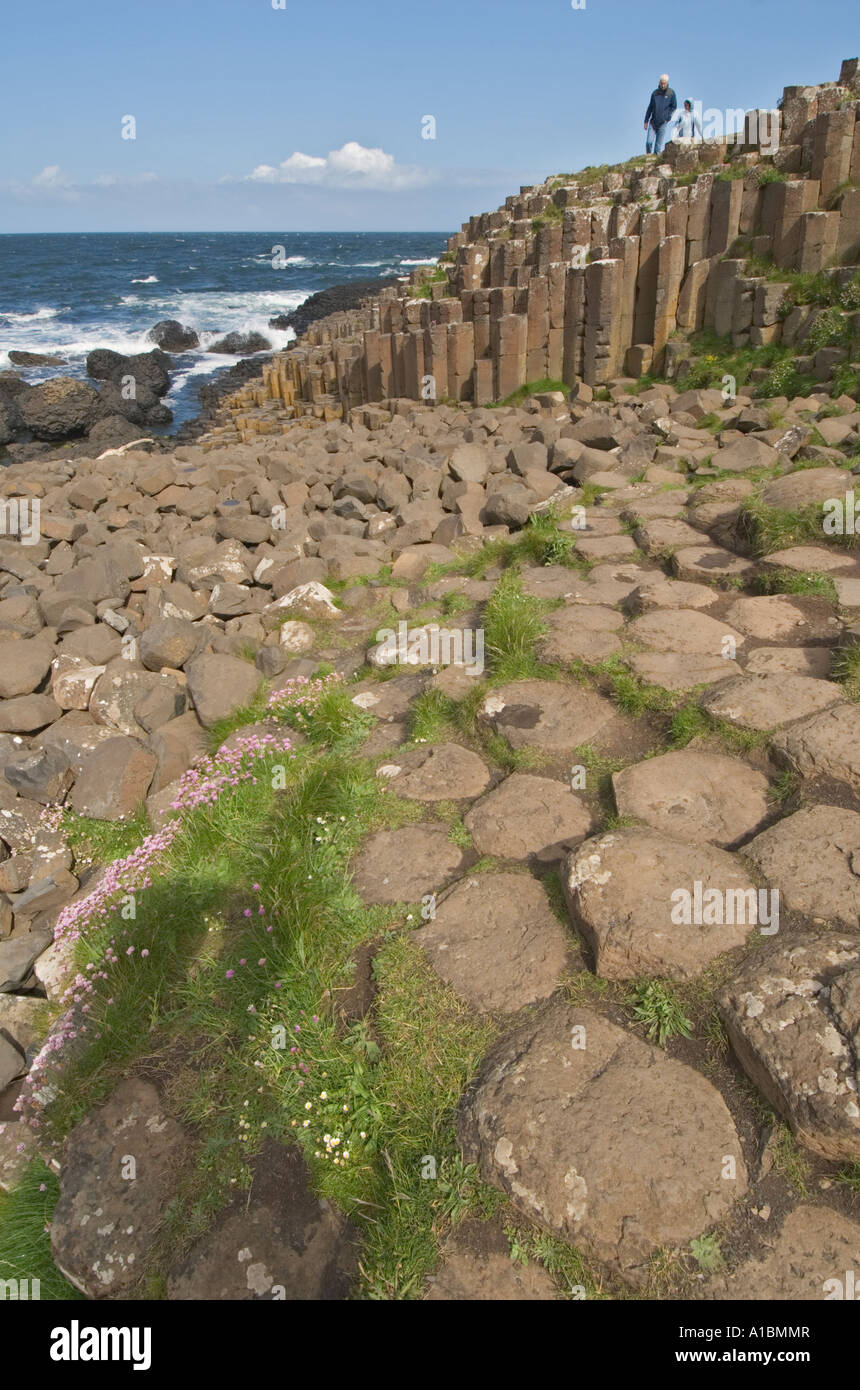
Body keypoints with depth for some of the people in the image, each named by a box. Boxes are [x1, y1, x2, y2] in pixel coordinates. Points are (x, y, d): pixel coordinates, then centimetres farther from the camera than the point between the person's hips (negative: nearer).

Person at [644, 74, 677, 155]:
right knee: (649, 141, -7)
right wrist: (646, 121, 10)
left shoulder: (671, 93, -1)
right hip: (653, 122, 2)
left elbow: (674, 107, 5)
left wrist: (668, 118, -6)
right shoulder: (655, 93, 7)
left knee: (659, 143, -4)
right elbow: (650, 107, 13)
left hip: (663, 123, -2)